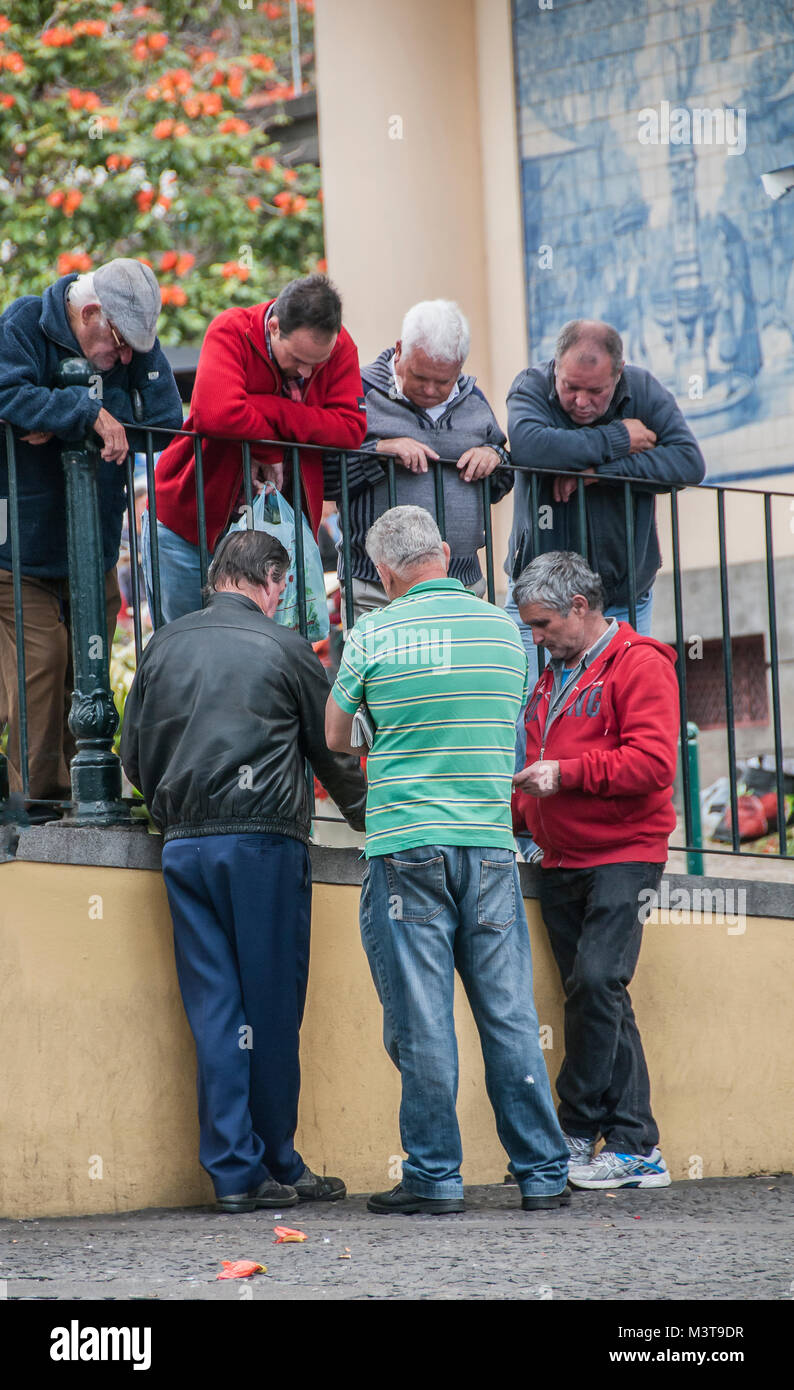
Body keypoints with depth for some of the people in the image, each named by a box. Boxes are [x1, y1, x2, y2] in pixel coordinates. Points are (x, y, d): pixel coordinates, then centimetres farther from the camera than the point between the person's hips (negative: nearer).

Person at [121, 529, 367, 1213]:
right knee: (271, 1010, 2)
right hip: (263, 840, -3)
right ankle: (279, 1167, 7)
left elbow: (134, 754, 14)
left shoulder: (164, 646, 10)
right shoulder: (284, 649, 1)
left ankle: (235, 1171, -1)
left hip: (184, 842, 4)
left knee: (214, 1011, 3)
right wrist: (368, 817, 28)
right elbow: (333, 752, 10)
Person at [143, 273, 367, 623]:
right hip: (191, 520, -3)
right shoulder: (231, 332, -17)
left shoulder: (339, 348, -5)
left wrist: (269, 411, -24)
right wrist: (269, 446, -20)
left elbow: (352, 428, -18)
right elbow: (215, 414, -34)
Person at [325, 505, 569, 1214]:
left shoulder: (373, 635, -3)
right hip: (490, 840, 3)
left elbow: (333, 740, 10)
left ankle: (435, 1177, 1)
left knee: (421, 1019, 0)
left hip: (406, 843, -3)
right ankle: (543, 1174, 7)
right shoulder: (504, 629, 7)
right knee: (509, 1014, 5)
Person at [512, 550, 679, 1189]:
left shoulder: (640, 665, -5)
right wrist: (517, 808, 11)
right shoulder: (553, 678, 22)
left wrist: (567, 772, -19)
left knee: (596, 981, -18)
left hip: (622, 856, -8)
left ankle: (579, 1132, -11)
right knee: (601, 1000, 3)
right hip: (563, 863, 8)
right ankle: (637, 1149, 2)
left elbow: (654, 763, -17)